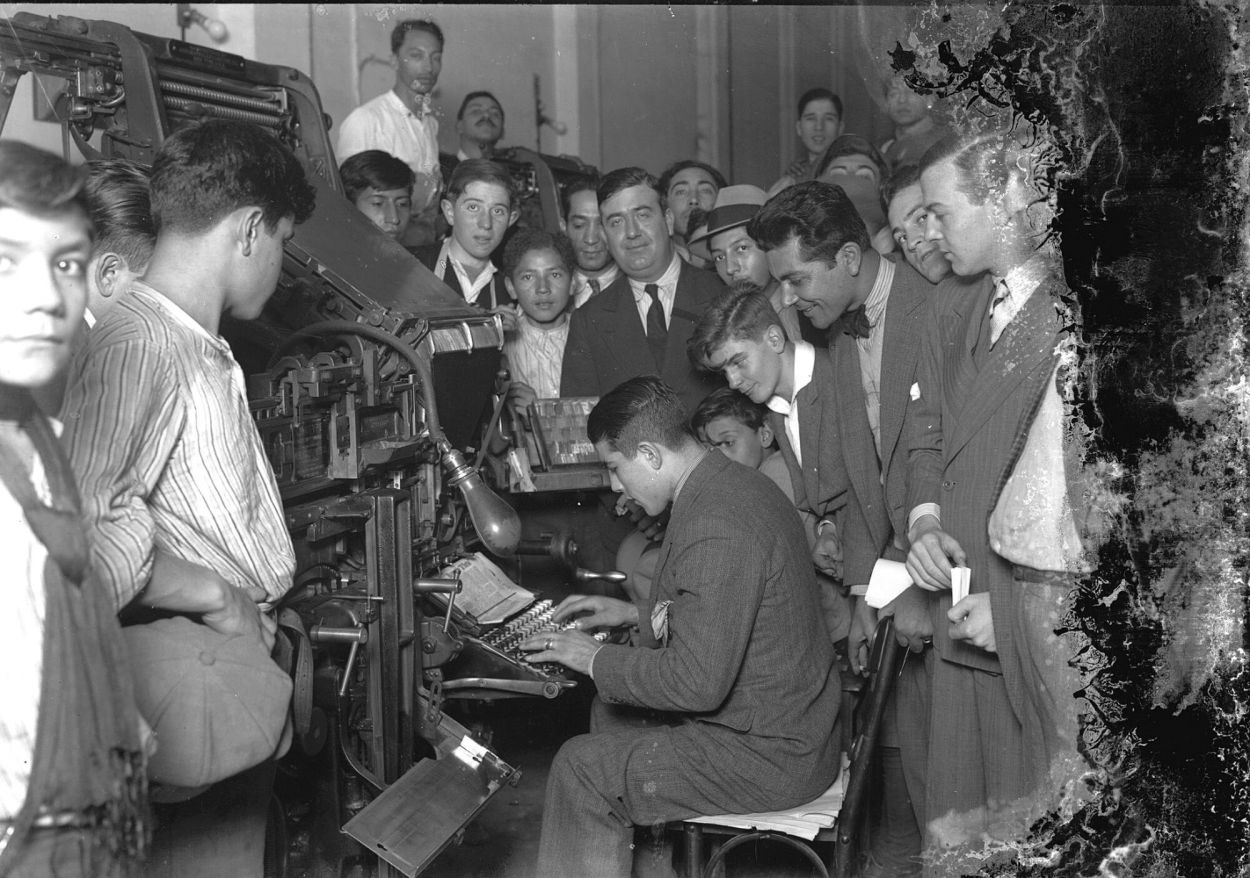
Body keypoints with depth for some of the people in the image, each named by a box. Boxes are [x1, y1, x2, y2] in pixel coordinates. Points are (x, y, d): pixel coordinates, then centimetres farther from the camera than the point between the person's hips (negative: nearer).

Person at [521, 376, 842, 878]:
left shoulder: (716, 530, -27)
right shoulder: (736, 484, 6)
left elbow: (698, 681, -27)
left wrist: (596, 660, -15)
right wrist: (638, 614, 15)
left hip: (768, 755, -10)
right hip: (787, 718, 10)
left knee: (581, 768, -6)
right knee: (611, 711, 21)